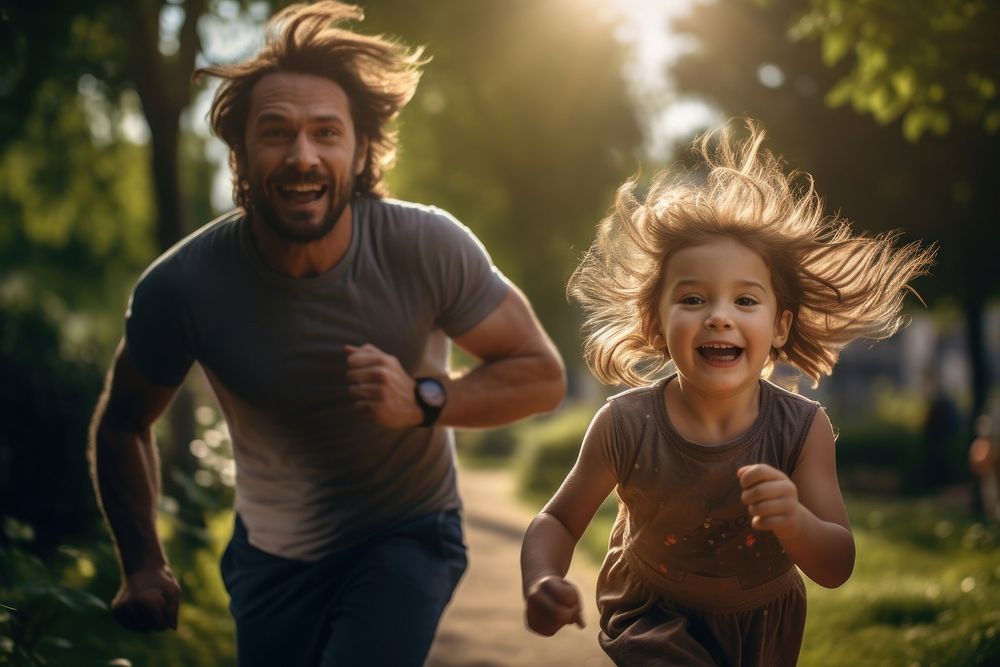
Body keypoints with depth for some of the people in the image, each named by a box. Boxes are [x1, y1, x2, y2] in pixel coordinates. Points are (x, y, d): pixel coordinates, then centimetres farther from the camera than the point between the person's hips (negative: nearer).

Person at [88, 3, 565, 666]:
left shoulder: (430, 249, -22)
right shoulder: (180, 286, -19)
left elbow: (542, 375, -12)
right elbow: (122, 424, 1)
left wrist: (423, 400, -28)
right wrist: (143, 564, -5)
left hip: (409, 536, -2)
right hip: (272, 554, 2)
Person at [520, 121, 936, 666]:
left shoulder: (802, 429, -21)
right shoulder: (626, 425, -25)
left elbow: (837, 569, -21)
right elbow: (559, 521, -13)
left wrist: (794, 523, -43)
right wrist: (541, 584, -35)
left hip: (764, 623, 3)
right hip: (653, 616, -2)